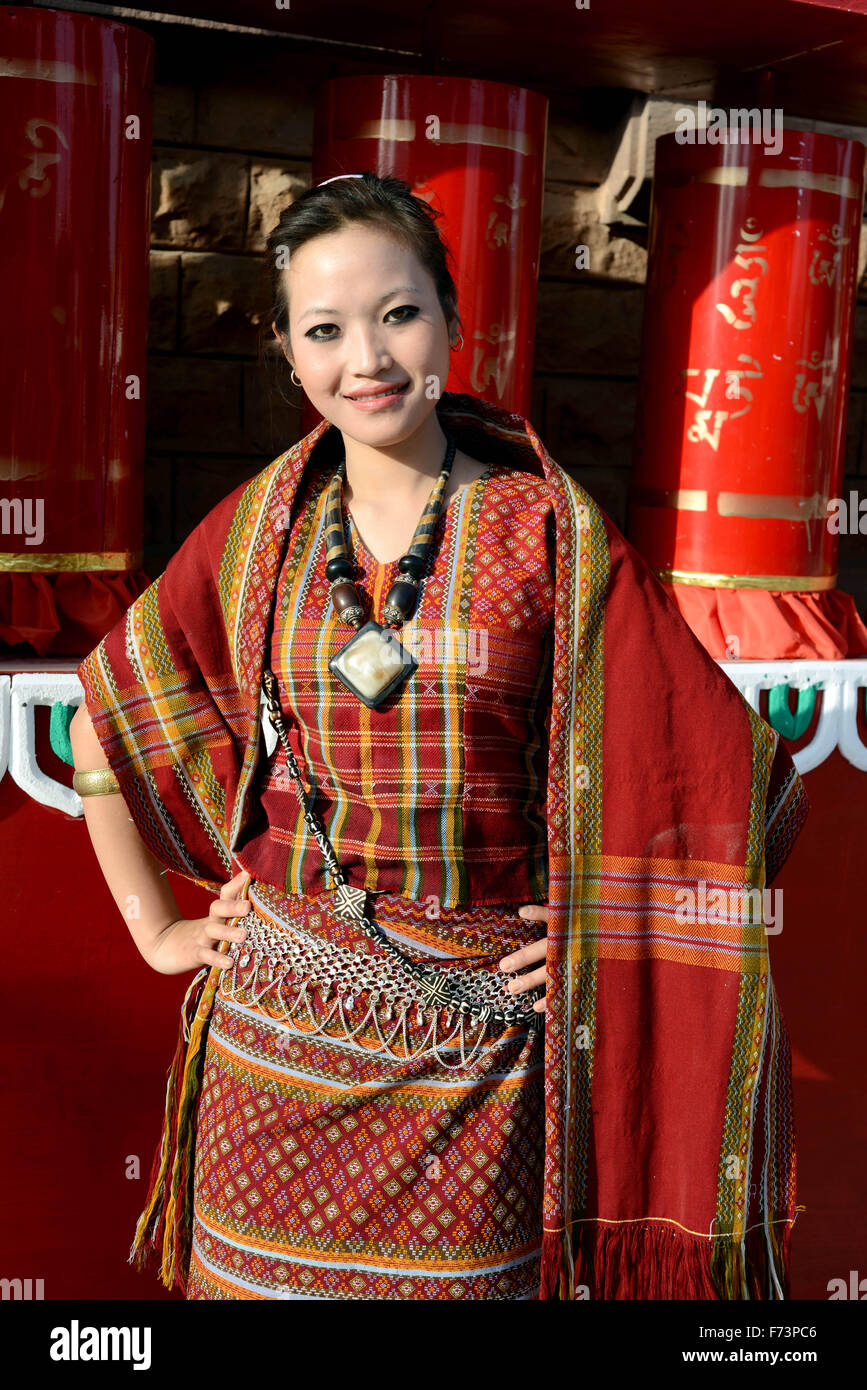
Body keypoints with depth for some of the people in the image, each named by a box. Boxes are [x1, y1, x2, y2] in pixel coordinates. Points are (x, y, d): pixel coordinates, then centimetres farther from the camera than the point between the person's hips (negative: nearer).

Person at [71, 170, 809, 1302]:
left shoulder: (548, 531, -7)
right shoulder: (260, 530, 1)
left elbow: (730, 774, -6)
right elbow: (102, 719, 11)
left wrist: (601, 931, -7)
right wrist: (157, 929, 8)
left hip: (478, 1038, -2)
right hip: (279, 1029, 2)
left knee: (457, 1281, 11)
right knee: (269, 1275, 15)